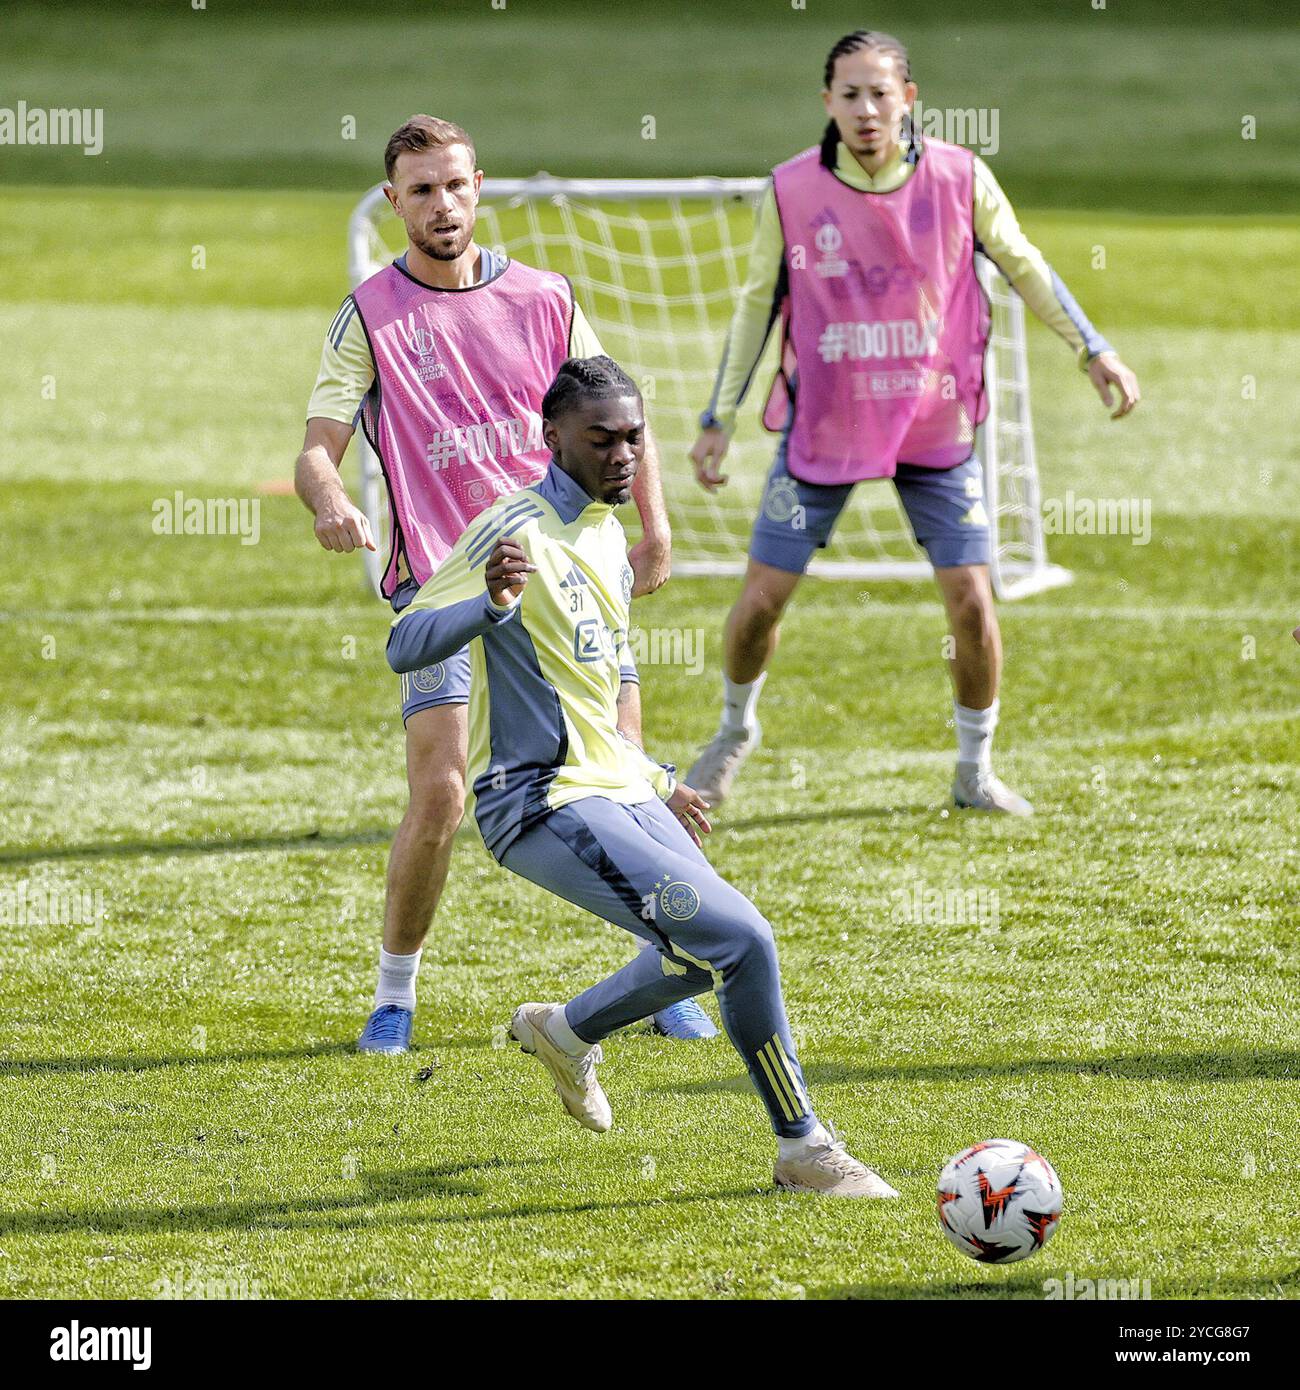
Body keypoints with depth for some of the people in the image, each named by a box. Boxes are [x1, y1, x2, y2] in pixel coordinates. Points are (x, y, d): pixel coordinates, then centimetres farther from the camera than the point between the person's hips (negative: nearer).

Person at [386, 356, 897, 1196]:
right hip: (545, 804, -10)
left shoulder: (606, 534, 13)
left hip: (617, 792, 10)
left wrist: (653, 780, 31)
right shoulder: (519, 533, -15)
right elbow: (404, 647, -24)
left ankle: (565, 1033, 42)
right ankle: (803, 1149, -5)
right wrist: (490, 602, -41)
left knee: (708, 953, 20)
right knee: (741, 938, -18)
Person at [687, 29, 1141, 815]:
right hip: (822, 425, 0)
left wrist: (1093, 348, -1)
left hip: (936, 425, 0)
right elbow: (759, 302, 3)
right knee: (763, 596, 1)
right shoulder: (793, 191, -10)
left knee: (971, 597, -5)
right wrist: (720, 417, 3)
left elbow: (1022, 265, 5)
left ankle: (977, 771, 15)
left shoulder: (960, 179, -10)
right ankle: (736, 731, 31)